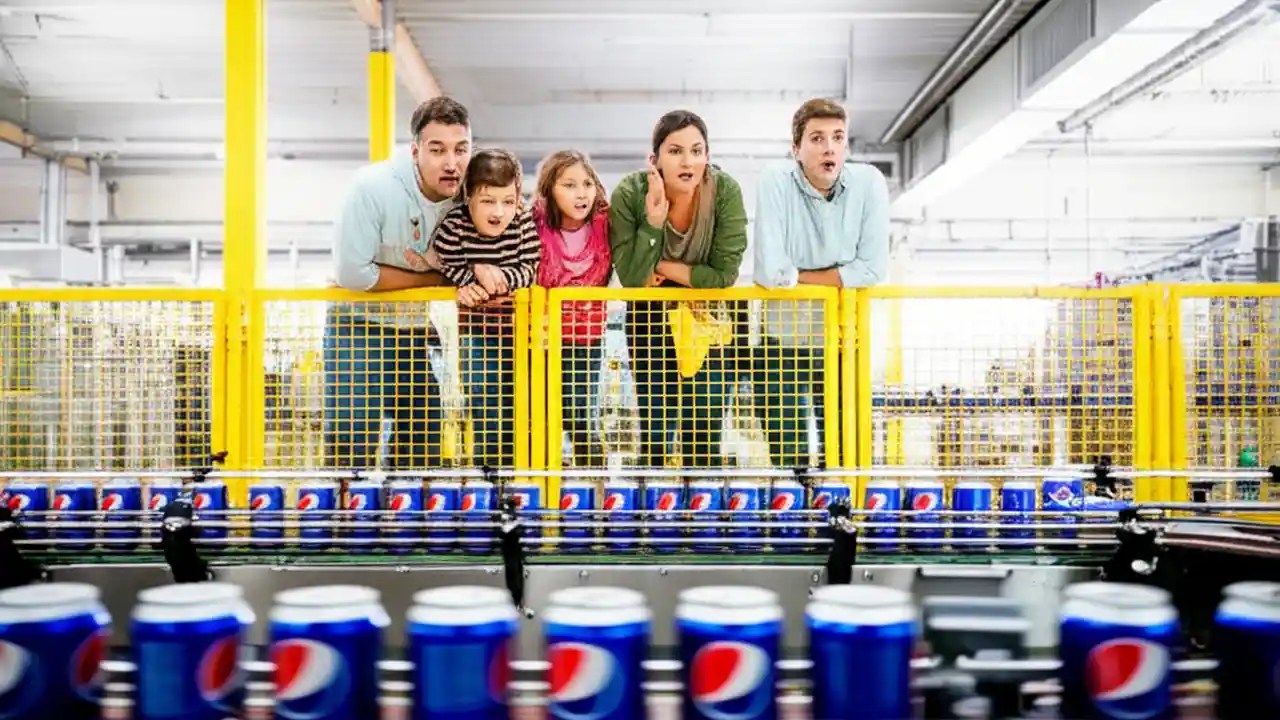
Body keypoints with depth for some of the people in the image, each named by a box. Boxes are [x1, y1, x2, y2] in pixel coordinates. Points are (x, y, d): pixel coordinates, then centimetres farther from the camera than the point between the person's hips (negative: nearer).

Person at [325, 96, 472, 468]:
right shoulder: (372, 187, -24)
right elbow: (351, 272, -26)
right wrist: (430, 277, -19)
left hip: (418, 328, 6)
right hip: (359, 325, -5)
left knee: (424, 447, 14)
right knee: (353, 445, -10)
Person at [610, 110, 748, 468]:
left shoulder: (726, 191, -21)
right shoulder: (629, 195, -20)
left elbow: (723, 275, -19)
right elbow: (632, 277, -22)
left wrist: (662, 267, -20)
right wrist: (654, 220, -33)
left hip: (709, 323, 0)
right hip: (651, 321, 0)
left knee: (705, 435, 3)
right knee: (654, 433, 5)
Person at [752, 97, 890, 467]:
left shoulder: (869, 182, -8)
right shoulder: (777, 181, -14)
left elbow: (872, 269, -13)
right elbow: (769, 272, -22)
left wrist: (798, 275, -12)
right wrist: (837, 276, -8)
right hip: (782, 338, -1)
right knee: (787, 459, 7)